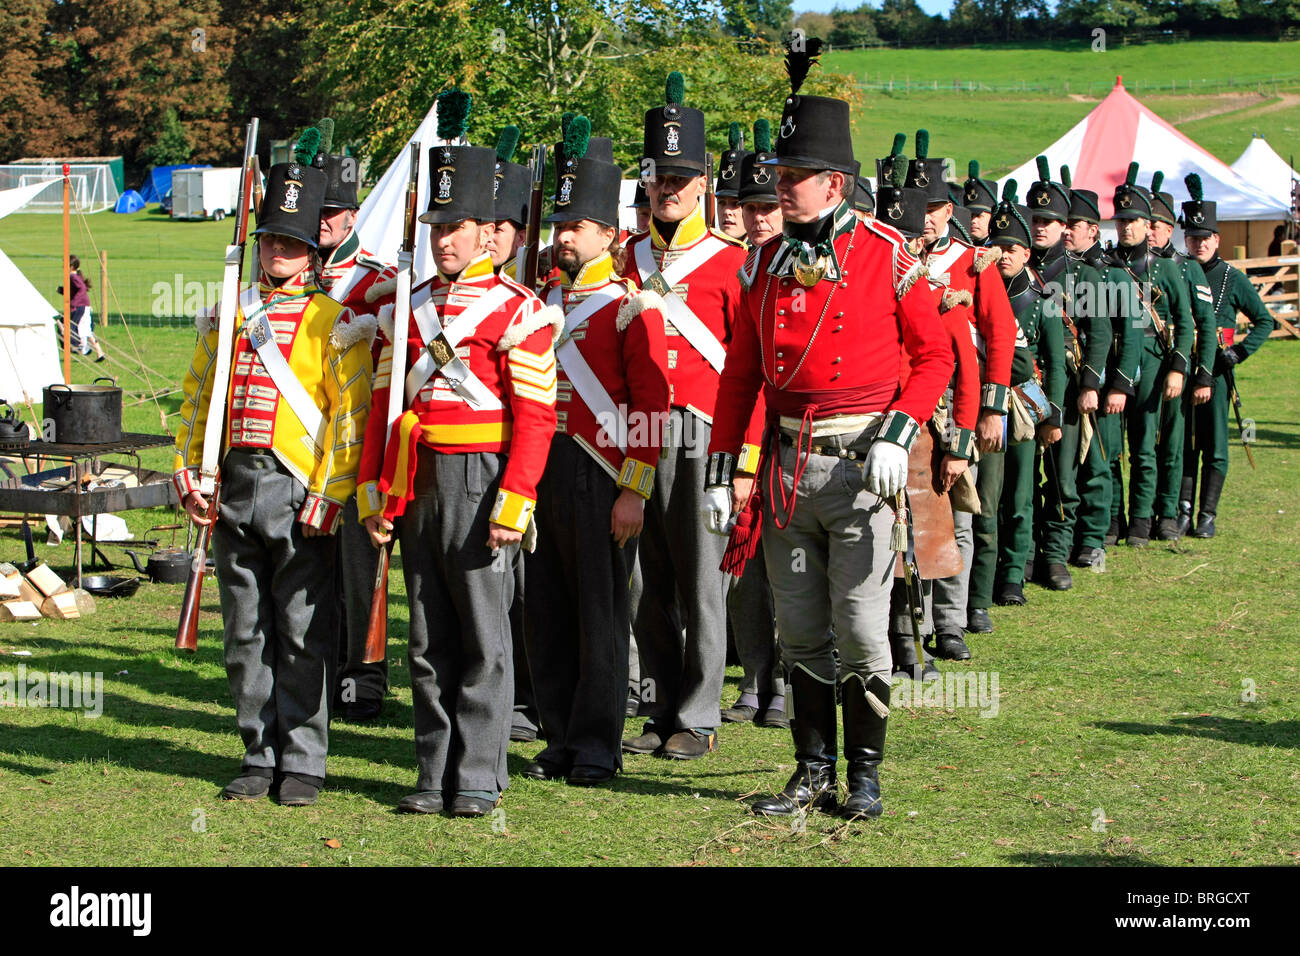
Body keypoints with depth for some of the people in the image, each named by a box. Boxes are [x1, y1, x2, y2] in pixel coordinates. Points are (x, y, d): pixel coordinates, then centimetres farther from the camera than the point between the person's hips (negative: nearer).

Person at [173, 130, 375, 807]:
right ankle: (259, 756, 17)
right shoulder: (229, 314, 14)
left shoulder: (335, 321, -2)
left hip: (299, 490, -5)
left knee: (303, 632, -1)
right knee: (246, 631, 9)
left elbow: (352, 414, -8)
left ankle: (303, 761, 6)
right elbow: (197, 397, 17)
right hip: (233, 486, 5)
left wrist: (329, 495, -15)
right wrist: (189, 473, 6)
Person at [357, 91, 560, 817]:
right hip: (417, 486, 6)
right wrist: (375, 492, 9)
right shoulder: (410, 308, 13)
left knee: (484, 640, 0)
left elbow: (535, 415, -9)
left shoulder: (518, 311, -5)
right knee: (429, 641, 9)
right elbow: (385, 404, 15)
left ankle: (479, 777, 6)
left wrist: (514, 503, -16)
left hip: (481, 483, -5)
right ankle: (436, 775, 15)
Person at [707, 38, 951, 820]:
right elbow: (740, 373, 12)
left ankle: (867, 775, 11)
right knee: (801, 633, 9)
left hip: (860, 463, -4)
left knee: (860, 631, -2)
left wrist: (899, 437, -13)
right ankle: (814, 772, 18)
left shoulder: (886, 255, -4)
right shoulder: (766, 264, 8)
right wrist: (723, 473, 8)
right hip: (786, 468, 4)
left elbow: (934, 355, 0)